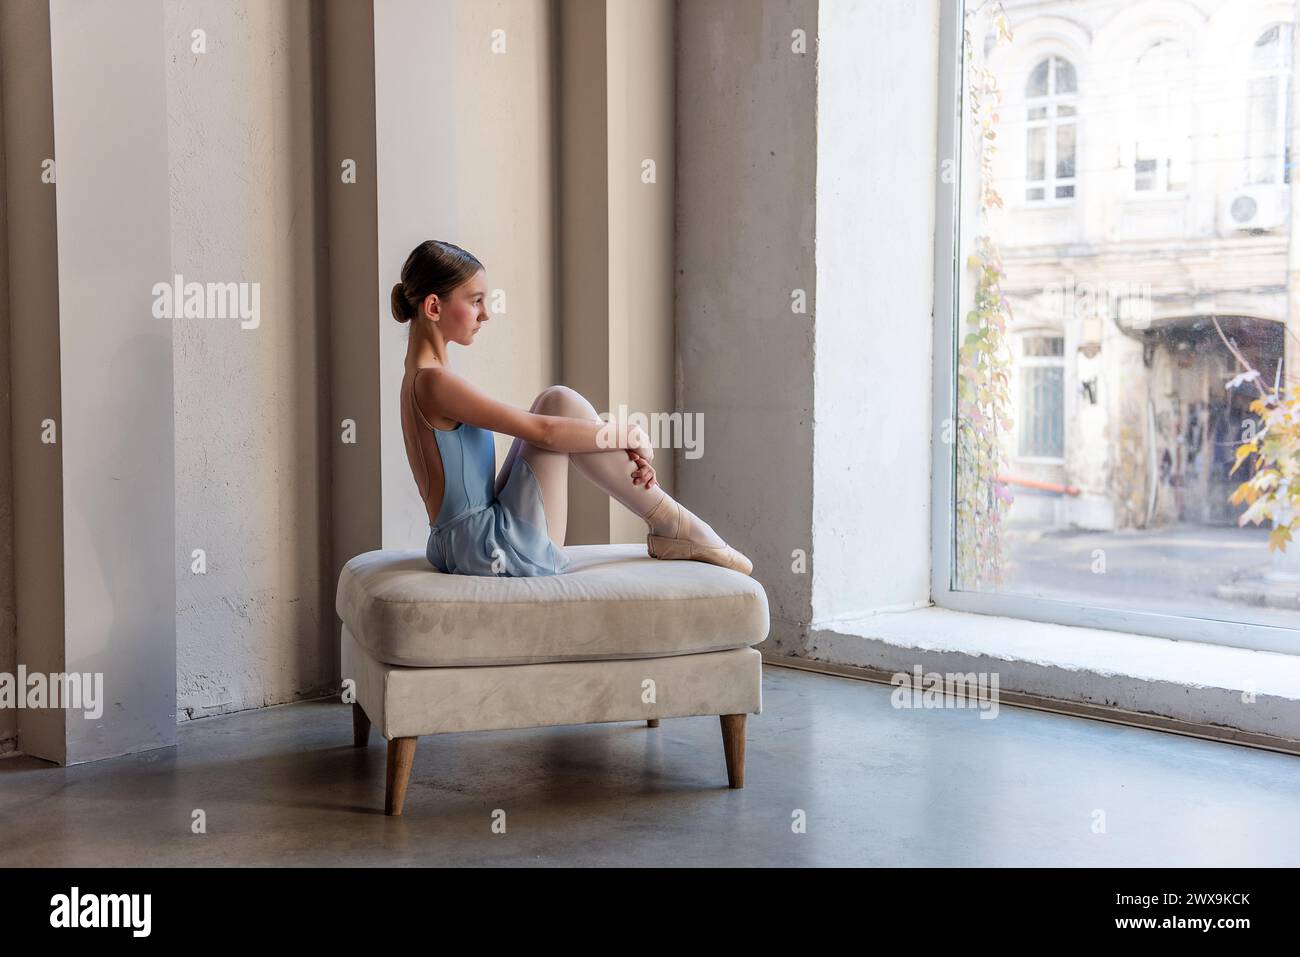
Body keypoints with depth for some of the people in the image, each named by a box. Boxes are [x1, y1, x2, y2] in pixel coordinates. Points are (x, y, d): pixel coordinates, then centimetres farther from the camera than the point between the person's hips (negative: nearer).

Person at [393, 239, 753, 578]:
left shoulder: (421, 379, 14)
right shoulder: (435, 382, -16)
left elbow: (538, 431, 12)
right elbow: (544, 432, -19)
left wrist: (625, 454, 5)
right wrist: (632, 438, -8)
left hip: (466, 544, 10)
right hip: (496, 549, -10)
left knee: (554, 405, 10)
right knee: (560, 403, -9)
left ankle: (667, 521, 7)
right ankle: (673, 525, -2)